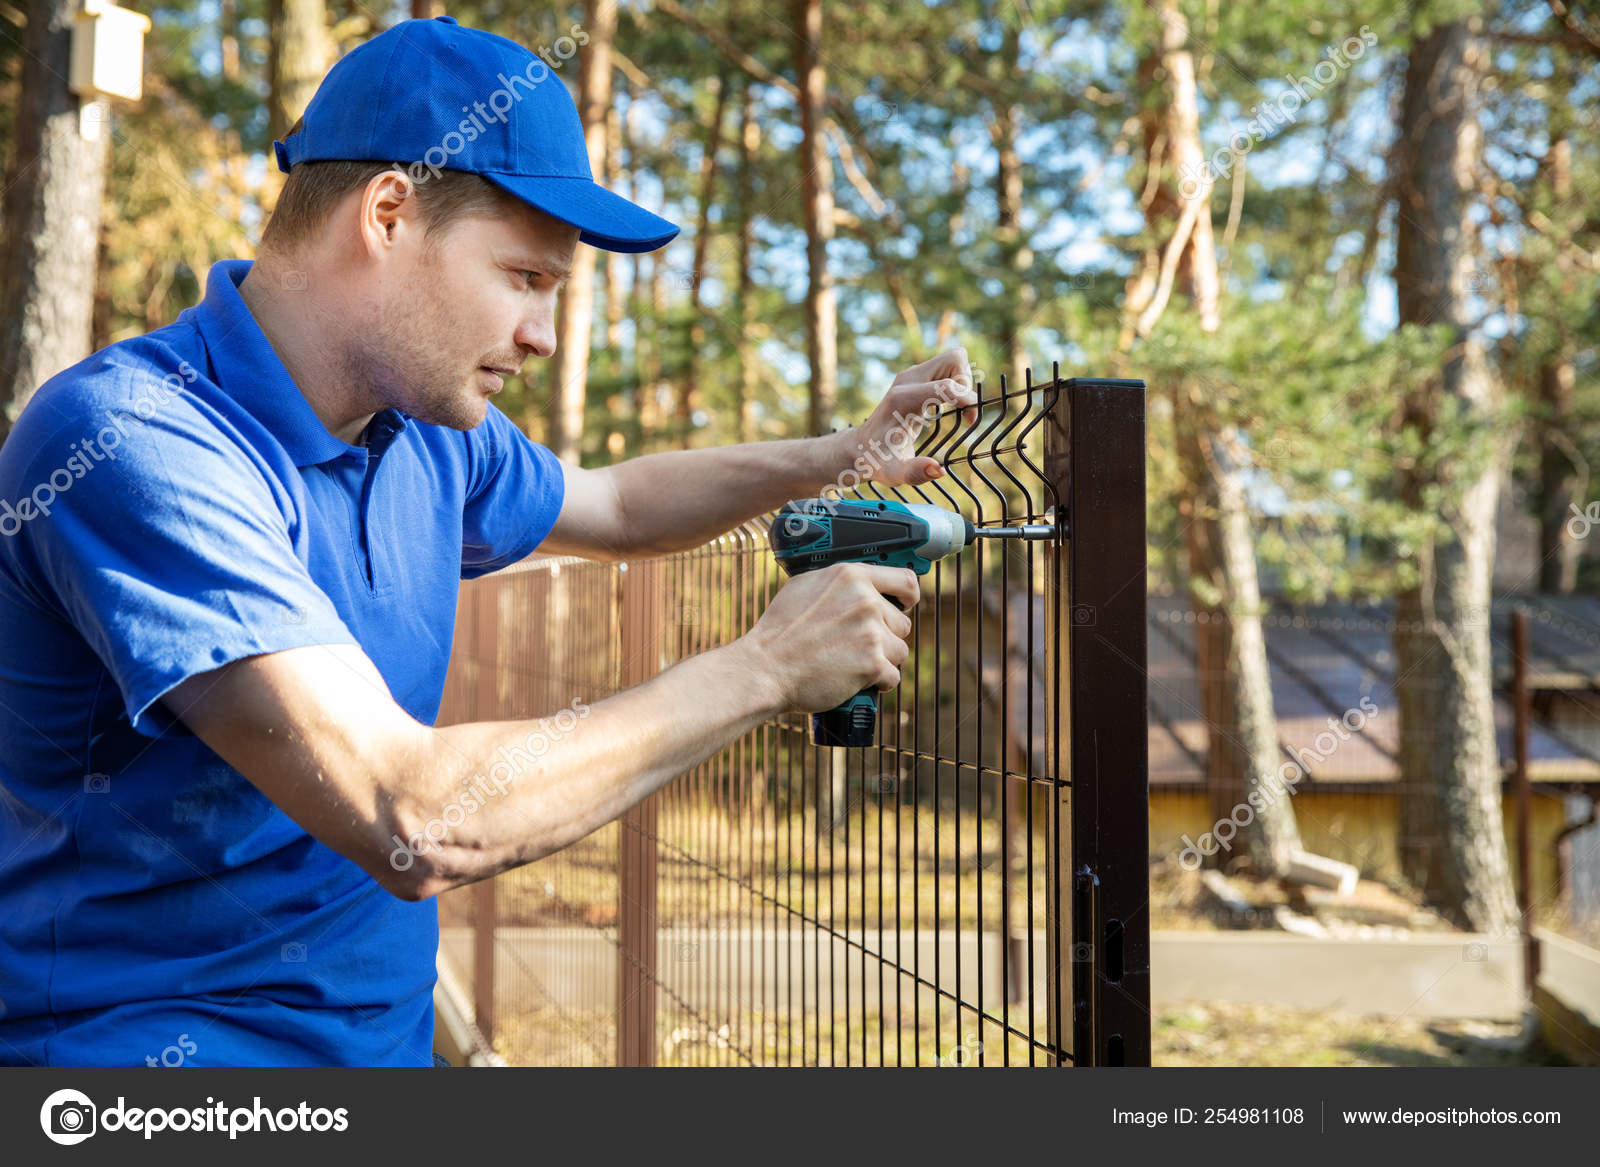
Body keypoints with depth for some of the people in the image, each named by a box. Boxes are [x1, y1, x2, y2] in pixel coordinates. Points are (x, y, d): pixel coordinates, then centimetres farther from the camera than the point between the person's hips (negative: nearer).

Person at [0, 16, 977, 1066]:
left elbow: (612, 506, 28)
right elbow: (415, 827, -28)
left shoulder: (426, 431, 6)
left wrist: (843, 456, 14)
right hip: (150, 1035, -6)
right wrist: (761, 671, -19)